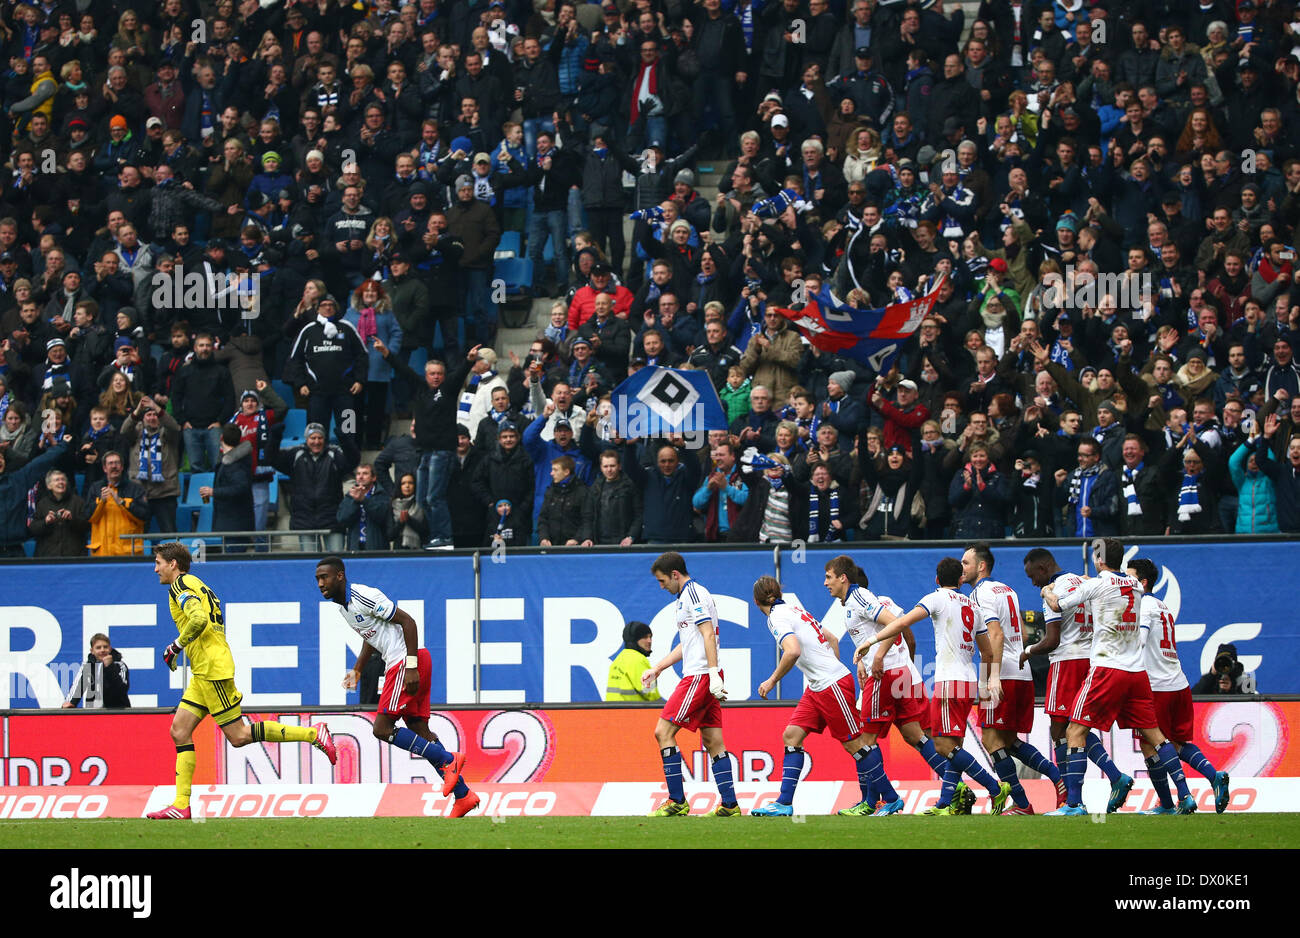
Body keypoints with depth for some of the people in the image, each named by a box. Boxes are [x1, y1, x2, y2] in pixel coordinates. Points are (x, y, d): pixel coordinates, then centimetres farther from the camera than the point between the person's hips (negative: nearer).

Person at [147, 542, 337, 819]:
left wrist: (176, 647, -12)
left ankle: (313, 734, -7)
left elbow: (198, 619, -23)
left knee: (238, 736, -9)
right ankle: (181, 806, -1)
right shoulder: (197, 585, 22)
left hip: (212, 669, -10)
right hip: (203, 672, 10)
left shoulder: (181, 585, -7)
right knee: (180, 731, 4)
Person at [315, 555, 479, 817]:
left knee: (382, 728, -13)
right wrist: (357, 670, 23)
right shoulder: (342, 604, 15)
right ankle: (463, 795, 6)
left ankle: (448, 759, -10)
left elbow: (407, 621, -17)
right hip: (397, 663, 10)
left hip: (407, 660, -10)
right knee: (419, 731, 6)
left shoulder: (363, 597, -16)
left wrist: (411, 667, -22)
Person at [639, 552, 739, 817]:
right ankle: (729, 805, 4)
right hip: (701, 677, 10)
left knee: (663, 732, -9)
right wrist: (656, 669, 32)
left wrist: (713, 675, -25)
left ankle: (677, 802, -9)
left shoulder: (693, 593, -8)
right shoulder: (685, 597, 22)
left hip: (700, 676, -10)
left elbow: (708, 635, -18)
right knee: (713, 741, 7)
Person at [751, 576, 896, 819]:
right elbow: (832, 640, 22)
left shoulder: (777, 617, -12)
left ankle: (891, 799, 4)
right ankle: (784, 803, 0)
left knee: (854, 743, -4)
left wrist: (772, 681, -18)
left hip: (833, 685, -10)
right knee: (791, 736, 3)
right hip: (817, 687, 10)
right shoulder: (793, 609, 15)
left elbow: (793, 651, -28)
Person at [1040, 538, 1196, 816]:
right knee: (1152, 734, 12)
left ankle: (1074, 803, -11)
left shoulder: (1096, 585, -5)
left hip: (1107, 668, -6)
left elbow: (1057, 606, 2)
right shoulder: (1135, 586, 13)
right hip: (1137, 670, 6)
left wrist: (1047, 592, 23)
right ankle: (1185, 795, 6)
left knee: (1076, 731, -3)